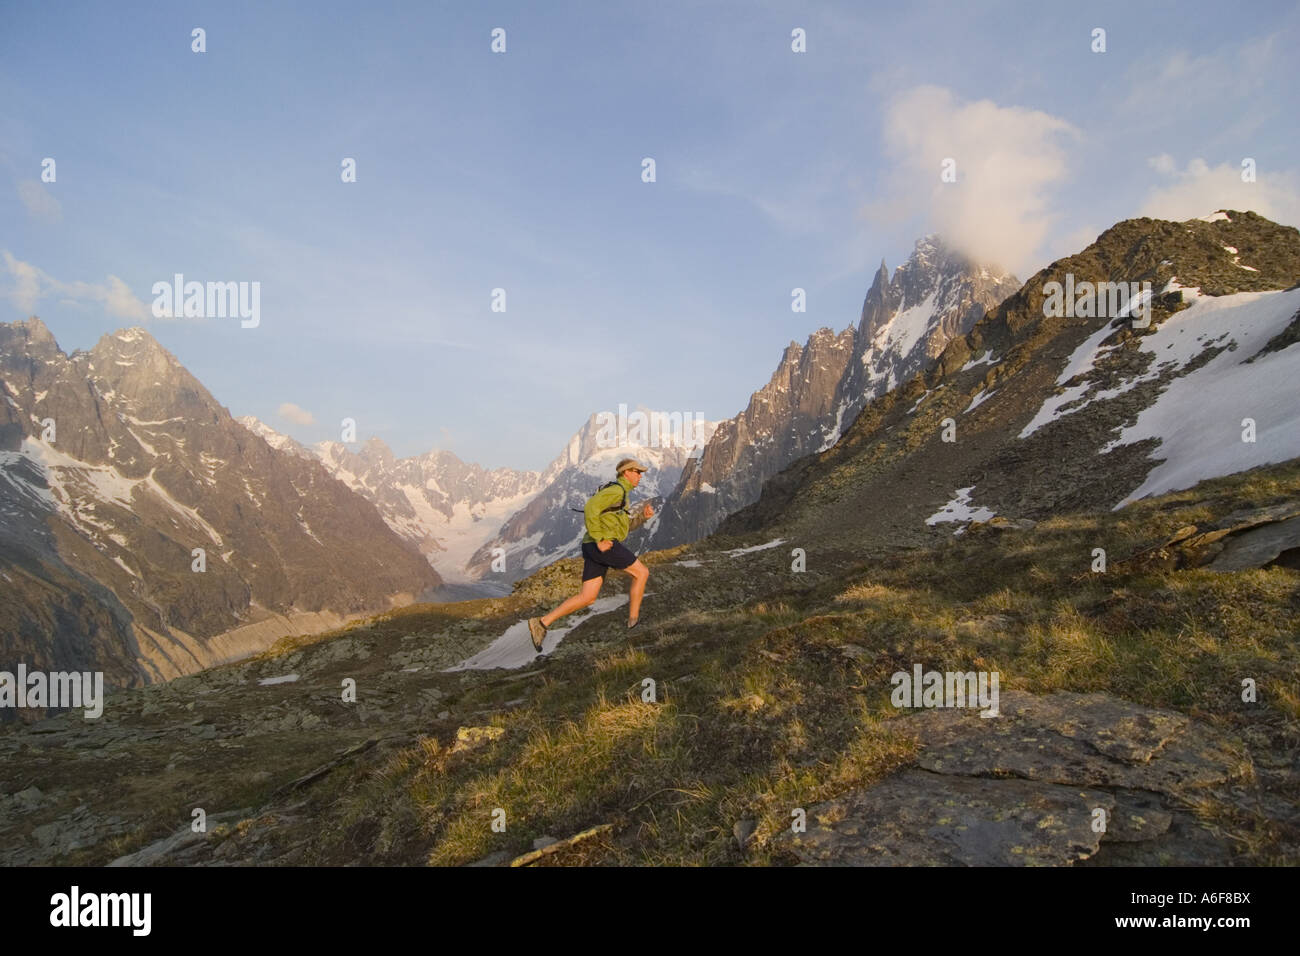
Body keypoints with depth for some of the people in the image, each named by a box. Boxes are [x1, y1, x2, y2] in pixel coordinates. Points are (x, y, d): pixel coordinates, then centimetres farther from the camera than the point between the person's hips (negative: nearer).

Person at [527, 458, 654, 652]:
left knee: (587, 598, 3)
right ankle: (634, 618, 11)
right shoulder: (616, 490, -6)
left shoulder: (619, 494, 28)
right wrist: (599, 539, -21)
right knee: (642, 573, 5)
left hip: (595, 548, 10)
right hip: (604, 546, -10)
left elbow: (627, 526, 31)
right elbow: (590, 508, -20)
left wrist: (644, 516, 13)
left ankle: (542, 623, -4)